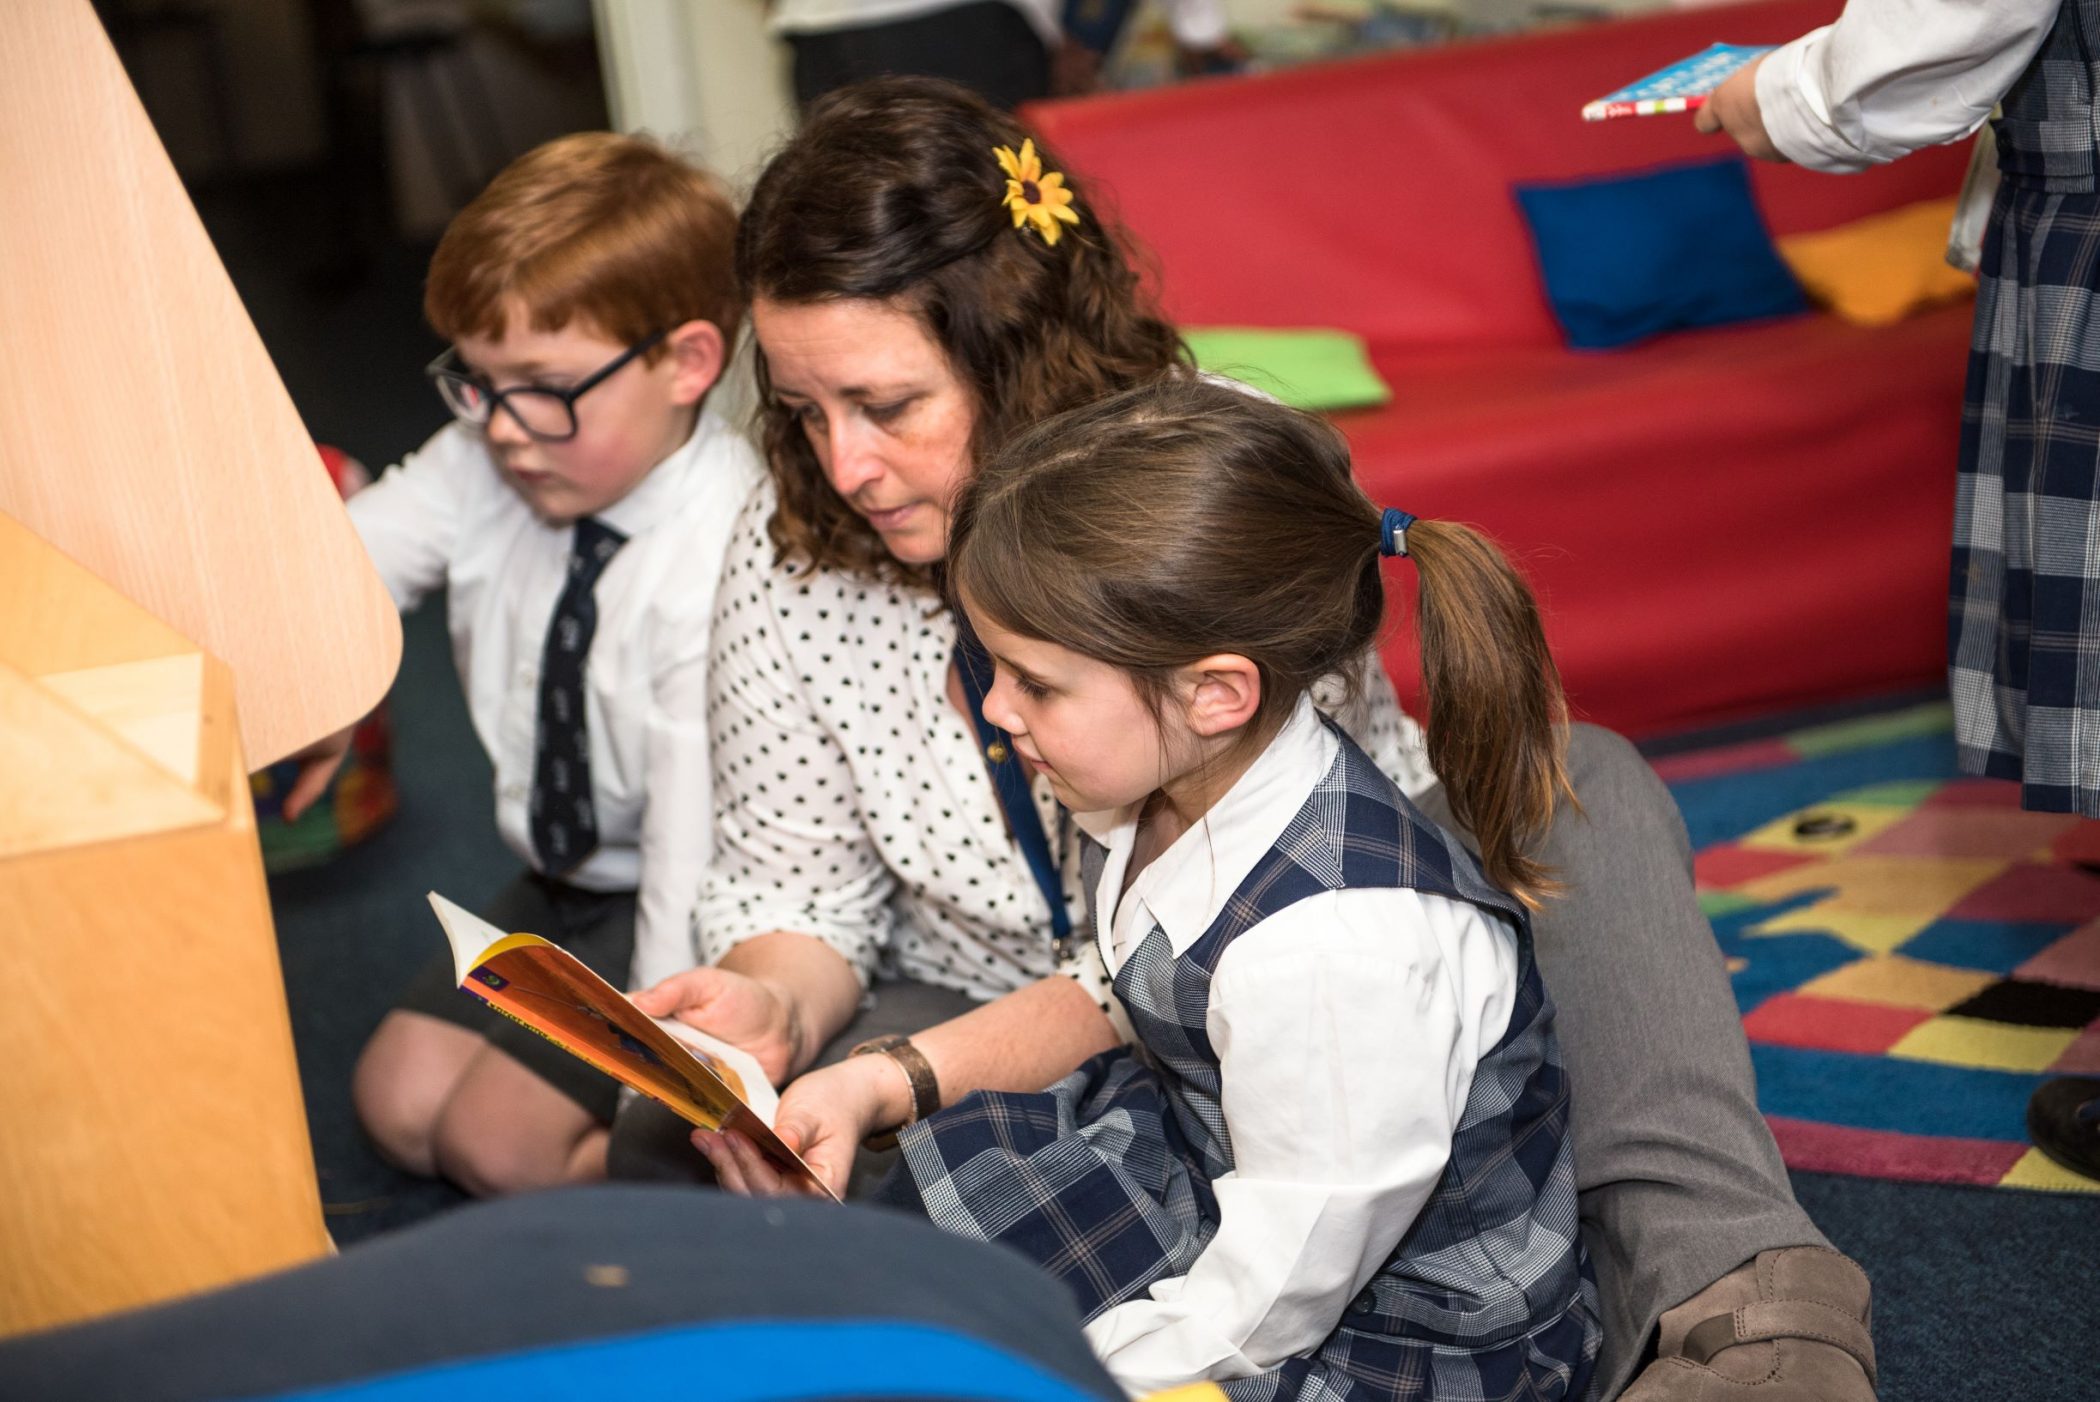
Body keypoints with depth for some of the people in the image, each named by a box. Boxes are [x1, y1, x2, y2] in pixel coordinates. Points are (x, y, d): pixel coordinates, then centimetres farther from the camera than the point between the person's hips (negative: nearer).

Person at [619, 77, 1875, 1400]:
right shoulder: (789, 557, -10)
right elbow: (797, 886, -2)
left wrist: (907, 1076, -34)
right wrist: (773, 1006, -27)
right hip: (1003, 1043, 2)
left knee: (1586, 786, -27)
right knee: (679, 1139, -25)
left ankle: (1716, 1273, -42)